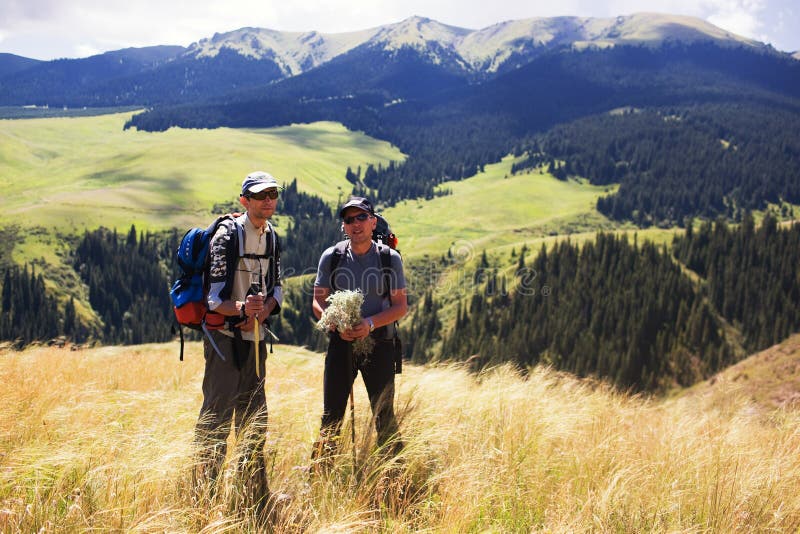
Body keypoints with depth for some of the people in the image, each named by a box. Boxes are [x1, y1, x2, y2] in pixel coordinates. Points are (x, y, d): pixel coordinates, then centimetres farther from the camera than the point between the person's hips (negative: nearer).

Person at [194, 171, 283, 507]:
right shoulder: (227, 235, -14)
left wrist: (262, 312, -7)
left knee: (255, 419, 16)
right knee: (216, 416, -6)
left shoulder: (272, 237, 9)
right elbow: (213, 297, -18)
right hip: (225, 337, -8)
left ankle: (258, 496, 28)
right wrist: (241, 309, -37)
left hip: (255, 338, 8)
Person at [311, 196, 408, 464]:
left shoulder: (390, 258, -1)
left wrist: (370, 323, -17)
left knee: (384, 416, 4)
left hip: (379, 343, -1)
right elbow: (318, 302, 6)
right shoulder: (331, 257, 2)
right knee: (331, 414, 4)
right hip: (341, 343, 1)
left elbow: (401, 306, -1)